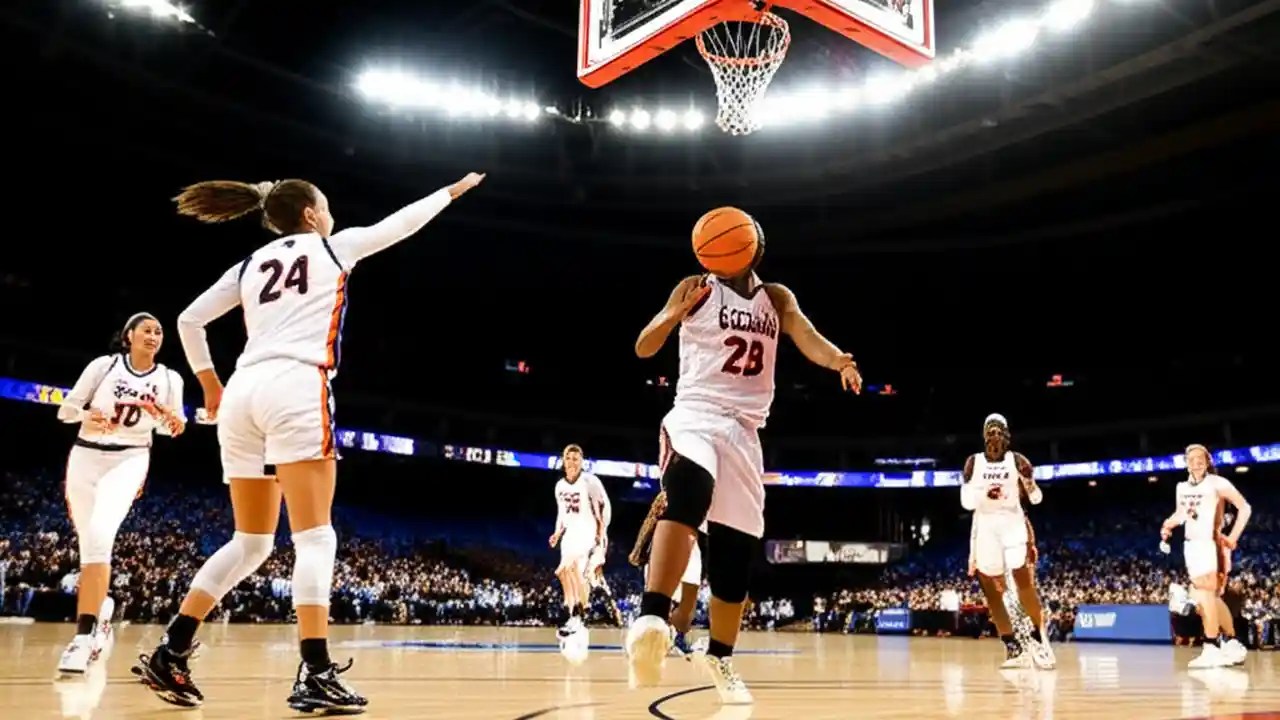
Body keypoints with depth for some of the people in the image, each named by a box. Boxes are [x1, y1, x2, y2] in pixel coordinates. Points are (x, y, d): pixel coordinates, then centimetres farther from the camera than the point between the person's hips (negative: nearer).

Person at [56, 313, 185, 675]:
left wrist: (174, 422, -10)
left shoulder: (169, 379, 0)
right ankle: (100, 606, 40)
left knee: (99, 535, -25)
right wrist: (87, 417, -21)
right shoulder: (104, 365, -4)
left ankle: (83, 637, -26)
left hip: (129, 460, -2)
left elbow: (171, 424, 13)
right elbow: (67, 408, 0)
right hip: (86, 456, 2)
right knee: (90, 544, 9)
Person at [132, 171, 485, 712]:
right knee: (315, 538, -8)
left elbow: (189, 320, 22)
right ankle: (316, 676, -15)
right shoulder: (331, 247, 12)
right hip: (296, 387, -6)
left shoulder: (251, 264, 24)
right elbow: (402, 223, 22)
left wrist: (210, 384, 29)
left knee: (250, 543, 14)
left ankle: (169, 655, 9)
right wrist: (454, 188, 36)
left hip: (242, 394, 6)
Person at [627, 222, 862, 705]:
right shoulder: (697, 289, 2)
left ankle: (720, 657, 25)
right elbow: (643, 348, -6)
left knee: (738, 553, 6)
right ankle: (651, 620, -51)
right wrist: (676, 313, -27)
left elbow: (806, 337, -6)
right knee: (688, 492, -37)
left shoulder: (777, 299, 14)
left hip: (745, 429, 5)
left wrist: (838, 360, -29)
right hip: (696, 414, -5)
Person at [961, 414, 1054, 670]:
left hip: (1013, 523, -2)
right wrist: (984, 494, -21)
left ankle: (1040, 637, 5)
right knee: (991, 588, 0)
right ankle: (1013, 648, 6)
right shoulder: (974, 462, 2)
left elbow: (1036, 499, -2)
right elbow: (966, 502, -1)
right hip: (985, 526, 2)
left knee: (1024, 583, -13)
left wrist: (1029, 480, -22)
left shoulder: (1017, 460, -1)